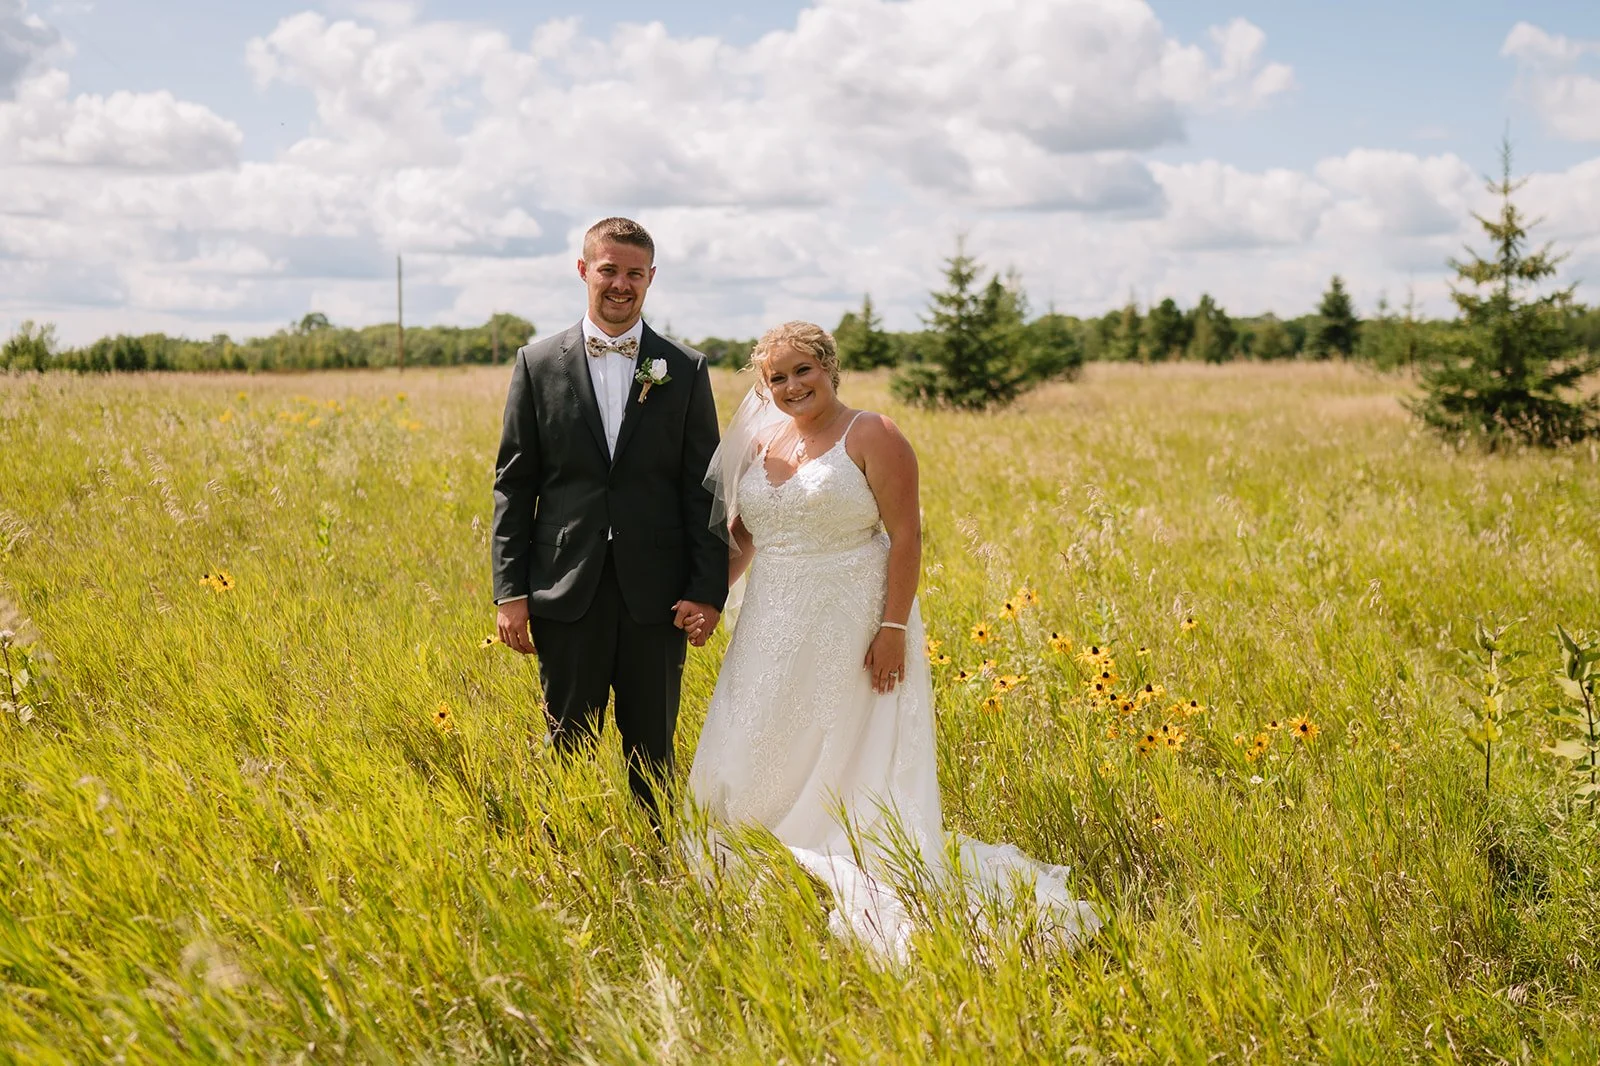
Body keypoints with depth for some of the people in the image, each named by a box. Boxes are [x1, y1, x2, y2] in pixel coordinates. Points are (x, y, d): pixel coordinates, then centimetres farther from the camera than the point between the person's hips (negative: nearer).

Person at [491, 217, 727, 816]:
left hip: (657, 598, 0)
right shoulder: (538, 364, 4)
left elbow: (703, 488, 4)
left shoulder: (686, 370, 4)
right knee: (568, 748, 6)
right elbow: (513, 485, 4)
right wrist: (510, 592, -2)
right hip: (567, 592, 0)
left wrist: (709, 589, -4)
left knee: (652, 754, 9)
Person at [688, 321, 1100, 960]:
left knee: (845, 769, -3)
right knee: (761, 772, 9)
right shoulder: (761, 442, 9)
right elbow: (740, 536, 17)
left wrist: (894, 628, -19)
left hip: (851, 630, -7)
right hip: (774, 632, 7)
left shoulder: (872, 437, -9)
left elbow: (905, 538, -13)